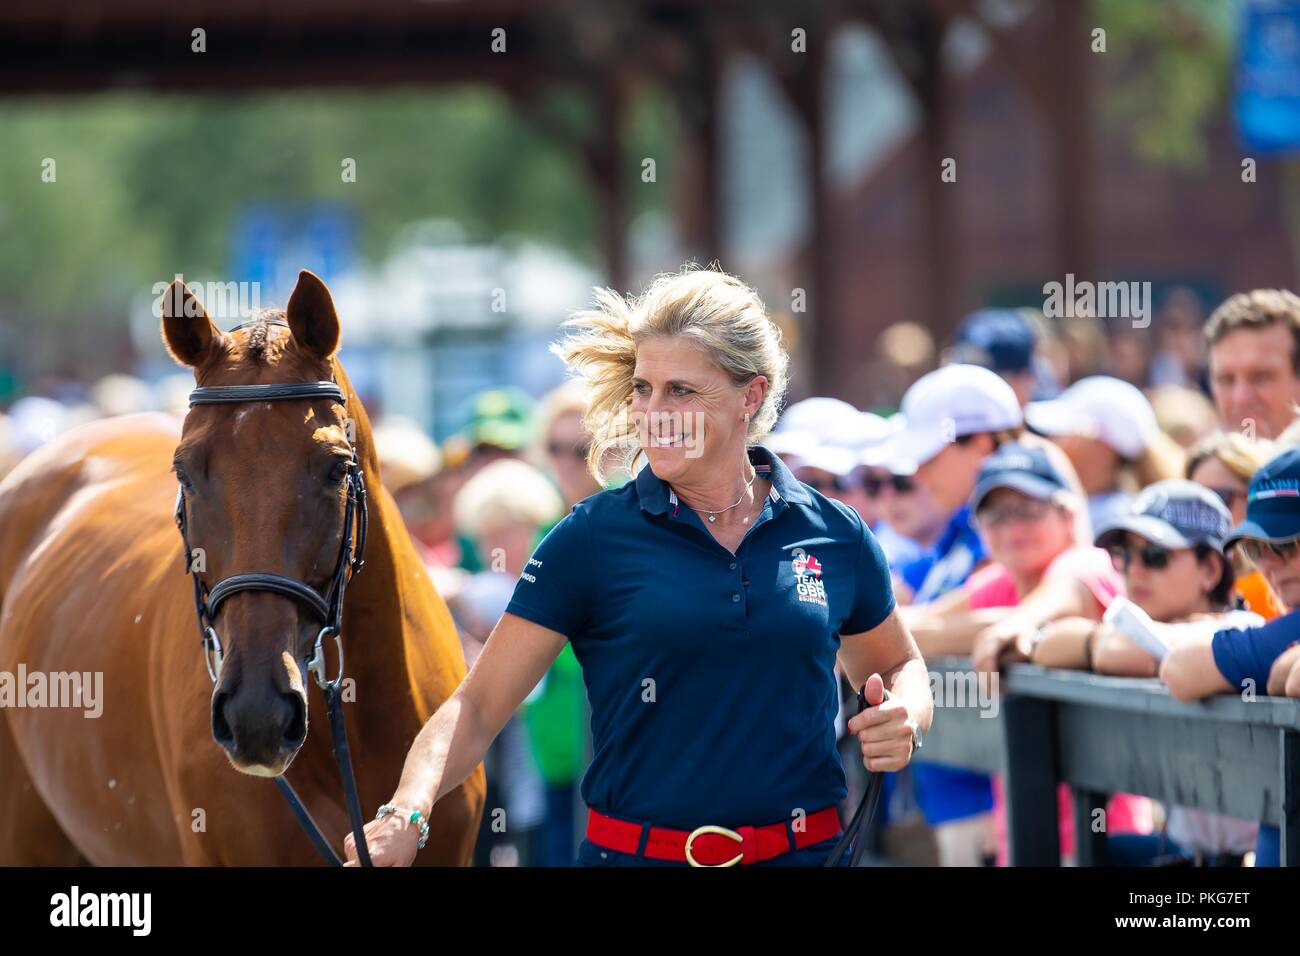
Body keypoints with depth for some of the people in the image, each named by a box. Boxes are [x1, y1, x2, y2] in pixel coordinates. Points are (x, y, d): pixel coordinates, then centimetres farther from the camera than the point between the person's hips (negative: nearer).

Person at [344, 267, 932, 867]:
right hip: (633, 853, -1)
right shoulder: (592, 538, -6)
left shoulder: (835, 535, 0)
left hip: (805, 851, 1)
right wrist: (407, 814, -26)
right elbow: (477, 706, -9)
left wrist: (904, 718, -5)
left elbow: (900, 667, 18)